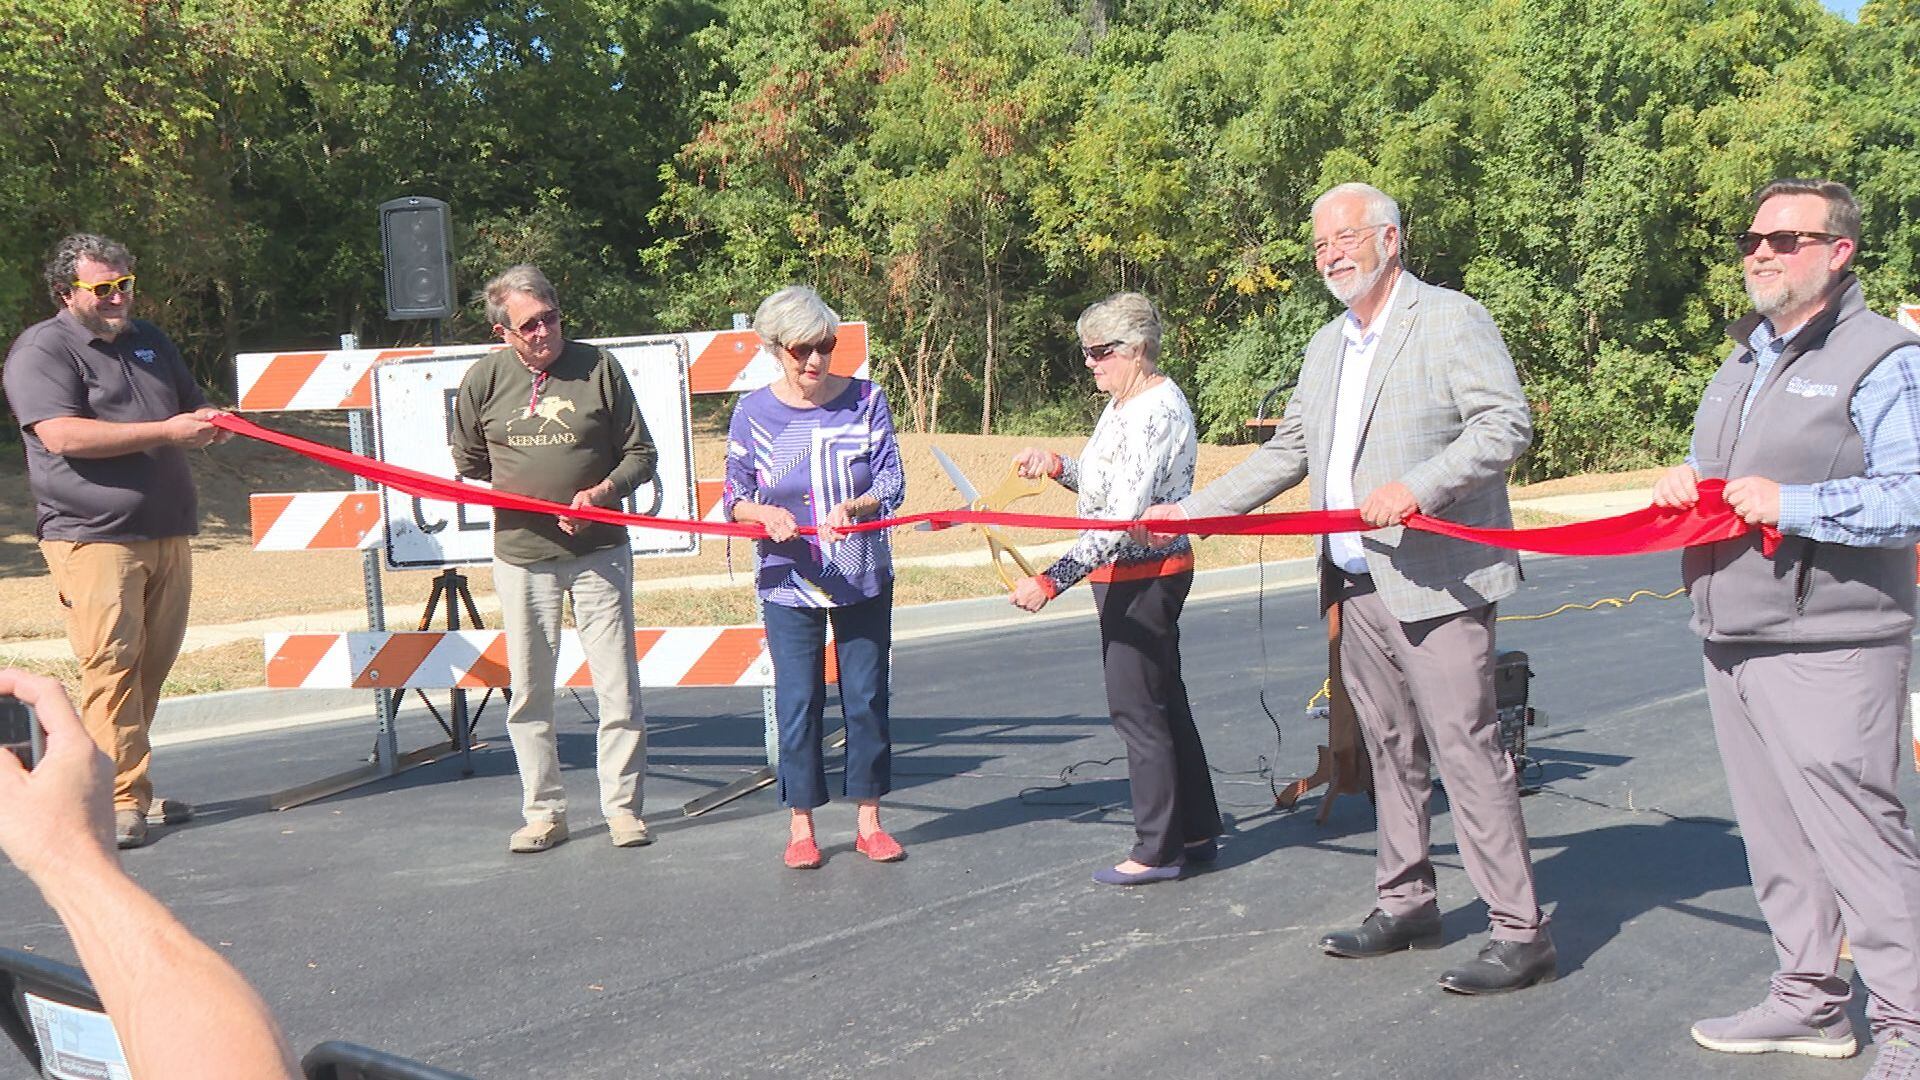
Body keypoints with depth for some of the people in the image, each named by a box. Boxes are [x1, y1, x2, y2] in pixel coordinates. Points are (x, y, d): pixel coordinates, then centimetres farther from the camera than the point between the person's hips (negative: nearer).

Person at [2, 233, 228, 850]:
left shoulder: (150, 342, 21)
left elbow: (194, 408, 31)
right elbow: (62, 435, -17)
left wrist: (208, 423, 4)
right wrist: (167, 431, -17)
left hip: (166, 535, 7)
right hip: (93, 537, -7)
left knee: (151, 665, 7)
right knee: (110, 662, -12)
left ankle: (130, 788, 16)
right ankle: (122, 799, -10)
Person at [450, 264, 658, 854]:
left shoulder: (598, 367, -4)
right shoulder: (484, 379, 0)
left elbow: (641, 454, 1)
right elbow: (468, 463, 13)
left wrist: (603, 491, -16)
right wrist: (512, 494, -1)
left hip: (599, 551, -1)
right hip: (520, 556, 1)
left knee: (618, 687, 1)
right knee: (530, 693, 8)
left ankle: (623, 806, 15)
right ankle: (544, 813, 20)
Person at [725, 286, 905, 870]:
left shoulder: (865, 400, -1)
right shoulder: (753, 412, -2)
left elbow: (892, 482, -4)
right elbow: (734, 498, 1)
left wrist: (854, 506, -25)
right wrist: (767, 514, -21)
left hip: (864, 577, 1)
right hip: (789, 581, -1)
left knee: (867, 696, 5)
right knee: (798, 701, 0)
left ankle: (868, 820, 18)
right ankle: (800, 825, 13)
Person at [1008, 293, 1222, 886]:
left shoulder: (1156, 413, -21)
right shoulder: (1123, 404, 11)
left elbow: (1122, 520, -27)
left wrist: (1051, 580, -29)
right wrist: (1057, 465, 1)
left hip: (1145, 576, -10)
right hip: (1129, 576, 10)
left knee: (1137, 706, -3)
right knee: (1164, 702, 15)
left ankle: (1158, 849, 7)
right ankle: (1197, 832, 24)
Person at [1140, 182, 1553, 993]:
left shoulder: (1450, 320, -5)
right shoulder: (1327, 346, 19)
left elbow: (1507, 423, -15)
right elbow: (1288, 453, 25)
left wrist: (1417, 487, -26)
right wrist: (1195, 510, 20)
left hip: (1437, 582, -8)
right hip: (1359, 585, 8)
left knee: (1466, 750, -9)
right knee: (1390, 751, 14)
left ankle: (1519, 933, -3)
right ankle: (1404, 904, 26)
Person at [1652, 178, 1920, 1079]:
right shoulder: (1743, 360, 19)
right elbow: (1712, 466, 31)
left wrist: (1793, 504, -21)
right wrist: (1684, 481, 8)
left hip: (1826, 650, -8)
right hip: (1732, 643, 8)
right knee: (1778, 837, 14)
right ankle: (1810, 1001, 25)